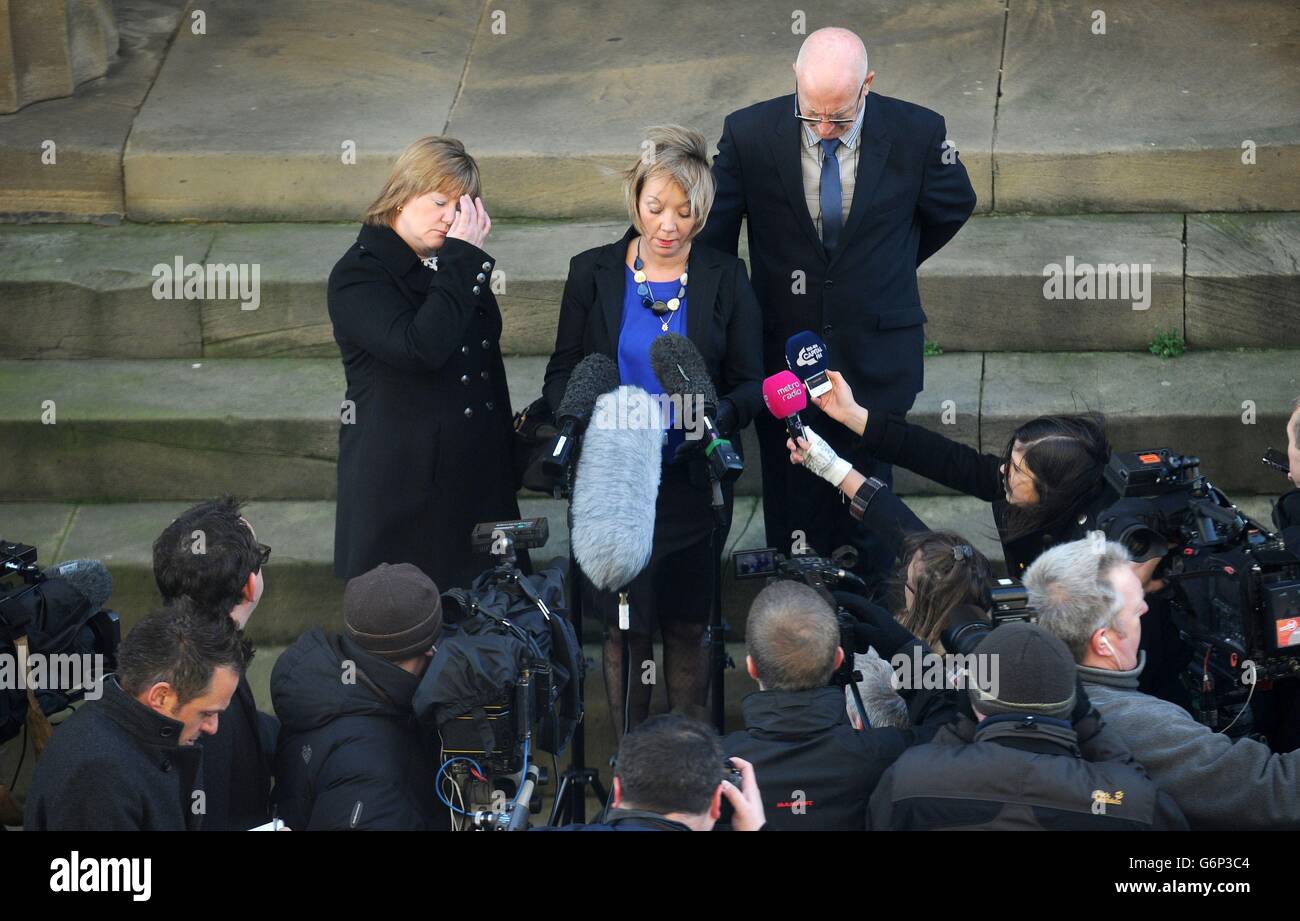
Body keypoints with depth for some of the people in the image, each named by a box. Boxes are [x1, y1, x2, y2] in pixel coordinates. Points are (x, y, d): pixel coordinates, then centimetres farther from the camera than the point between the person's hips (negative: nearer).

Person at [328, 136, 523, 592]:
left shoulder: (454, 266, 13)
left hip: (476, 476, 6)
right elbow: (419, 347, -27)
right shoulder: (358, 276, -10)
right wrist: (463, 259, -21)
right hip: (401, 483, -6)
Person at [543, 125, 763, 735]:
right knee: (625, 631, 8)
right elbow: (561, 375, 3)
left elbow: (748, 387, 0)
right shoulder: (593, 273, -1)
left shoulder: (725, 279, -2)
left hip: (692, 485, 0)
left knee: (688, 629, 9)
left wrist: (712, 418, -21)